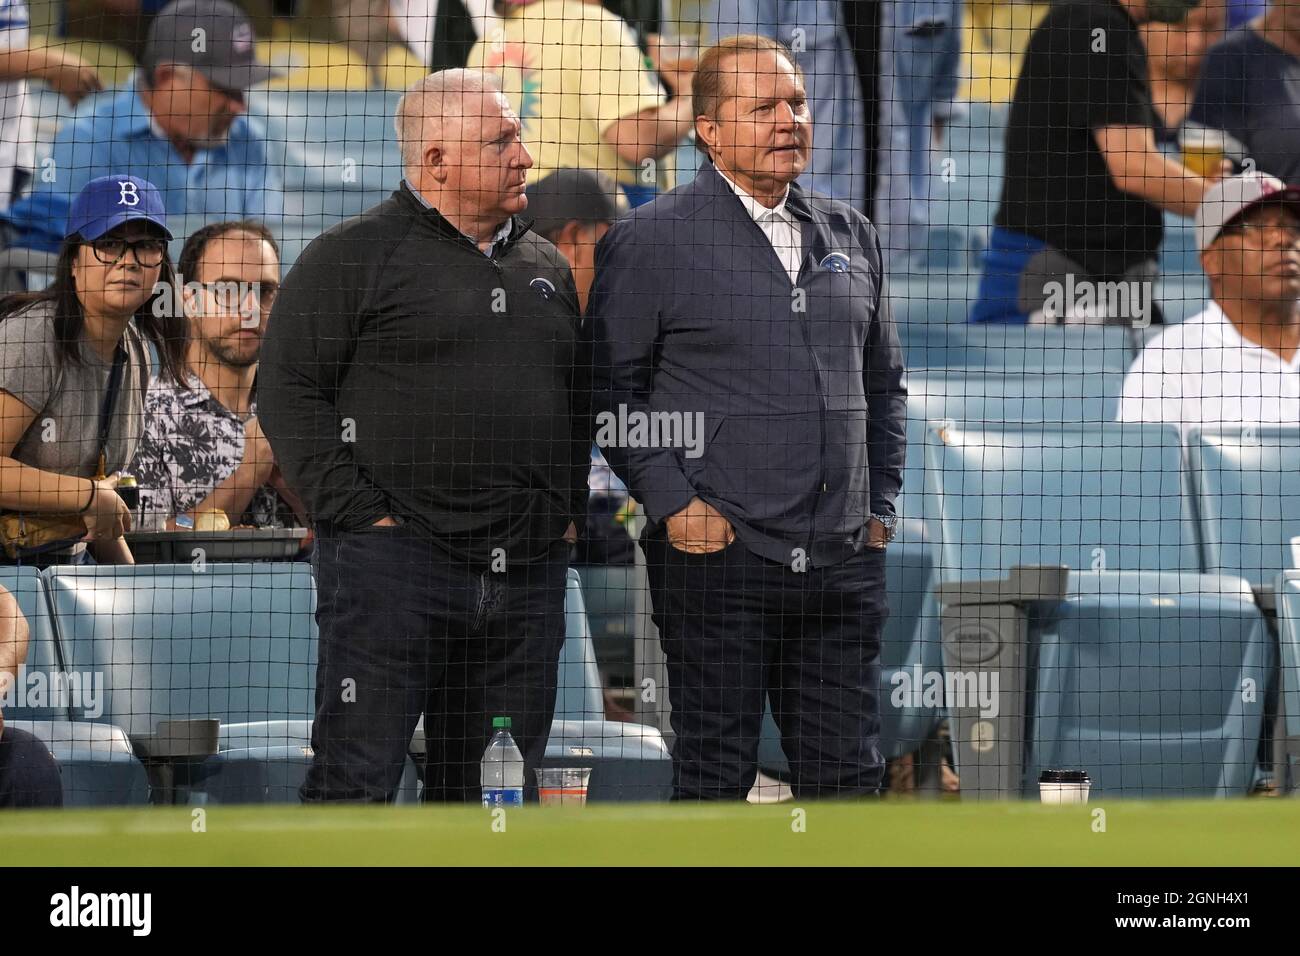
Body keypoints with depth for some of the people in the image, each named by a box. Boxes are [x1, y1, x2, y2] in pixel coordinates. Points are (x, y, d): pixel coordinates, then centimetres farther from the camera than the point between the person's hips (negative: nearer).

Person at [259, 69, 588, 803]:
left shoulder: (545, 267, 18)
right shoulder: (353, 257, -1)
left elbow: (579, 401, 26)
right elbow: (289, 392, -6)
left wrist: (571, 510, 13)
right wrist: (358, 516, -11)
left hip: (530, 574, 6)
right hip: (394, 566, -6)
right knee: (356, 782, -8)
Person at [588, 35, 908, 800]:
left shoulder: (851, 235, 14)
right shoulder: (651, 240, -2)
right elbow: (610, 388, -2)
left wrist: (881, 507, 13)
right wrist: (672, 505, -10)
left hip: (844, 563, 5)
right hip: (717, 558, -5)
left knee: (850, 774, 5)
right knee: (716, 774, 0)